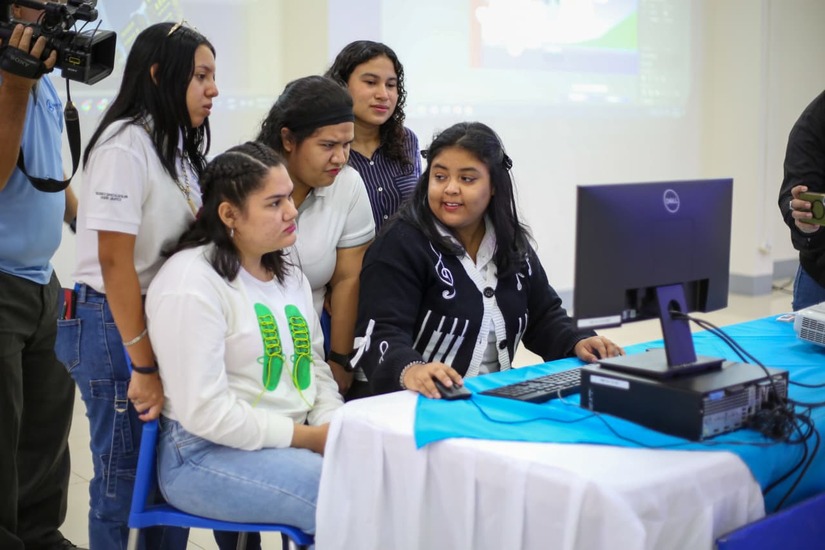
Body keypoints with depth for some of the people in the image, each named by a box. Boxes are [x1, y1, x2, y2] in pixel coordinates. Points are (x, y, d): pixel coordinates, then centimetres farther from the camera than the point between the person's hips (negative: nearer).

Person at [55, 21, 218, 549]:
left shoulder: (176, 146, 11)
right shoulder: (125, 145, -16)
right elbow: (114, 263, -19)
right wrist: (143, 366, -17)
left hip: (166, 321, 8)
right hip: (114, 327, -8)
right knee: (125, 473, 4)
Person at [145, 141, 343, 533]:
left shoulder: (291, 278, 12)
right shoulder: (191, 284, -15)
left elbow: (316, 370, 14)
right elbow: (205, 413, -21)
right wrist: (311, 438, -17)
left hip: (295, 442, 8)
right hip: (207, 455, -8)